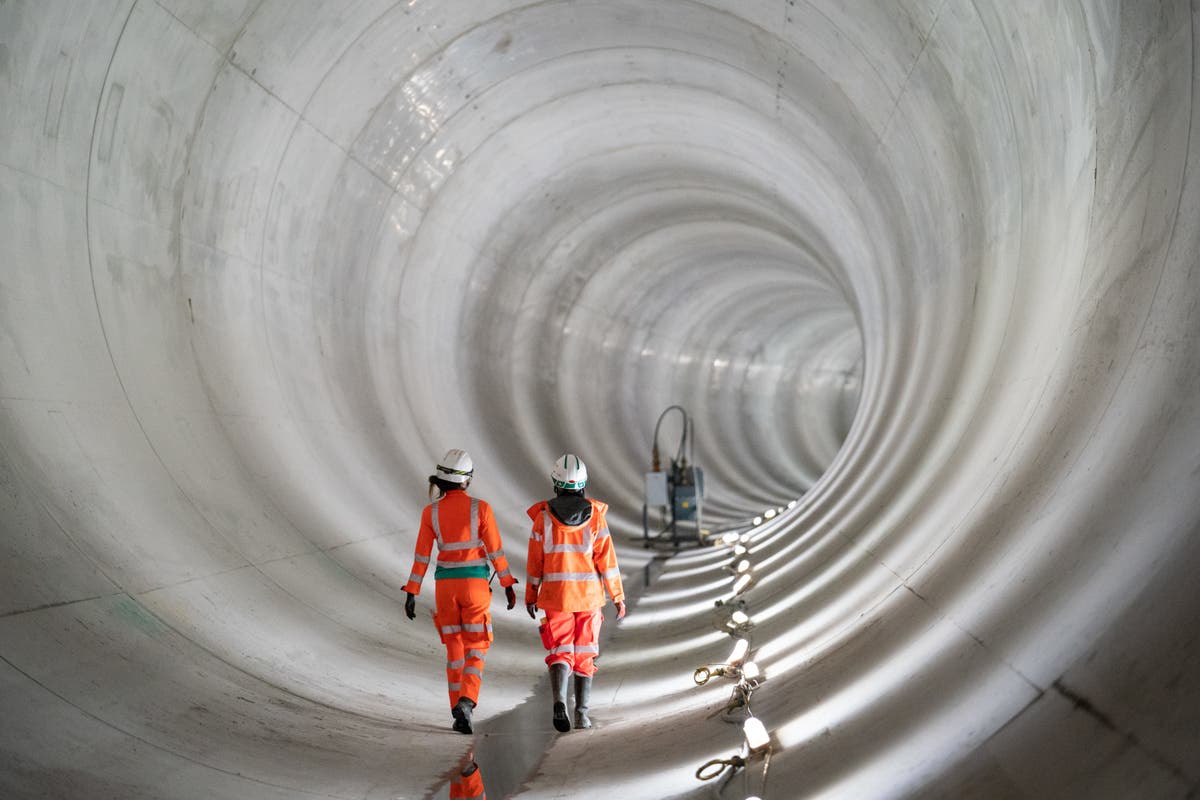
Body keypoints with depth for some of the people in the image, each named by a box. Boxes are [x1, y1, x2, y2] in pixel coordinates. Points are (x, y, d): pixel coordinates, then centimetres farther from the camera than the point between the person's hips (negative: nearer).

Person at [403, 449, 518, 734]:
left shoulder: (430, 512, -3)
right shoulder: (480, 508, -9)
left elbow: (422, 556, -3)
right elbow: (495, 551, -6)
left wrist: (411, 594, 2)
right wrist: (508, 585, 3)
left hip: (446, 584, 2)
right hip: (475, 584, -2)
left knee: (454, 650, 14)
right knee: (475, 651, 5)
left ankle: (458, 714, 14)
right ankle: (466, 702, -20)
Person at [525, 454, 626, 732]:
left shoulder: (543, 515, -3)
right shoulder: (595, 515, -3)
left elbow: (535, 562, 1)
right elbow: (606, 559, -3)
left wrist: (531, 597, 12)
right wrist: (618, 596, 3)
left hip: (555, 596, -1)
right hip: (589, 595, 1)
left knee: (560, 652, 4)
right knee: (584, 654, 12)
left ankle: (559, 701, -20)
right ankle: (582, 714, 14)